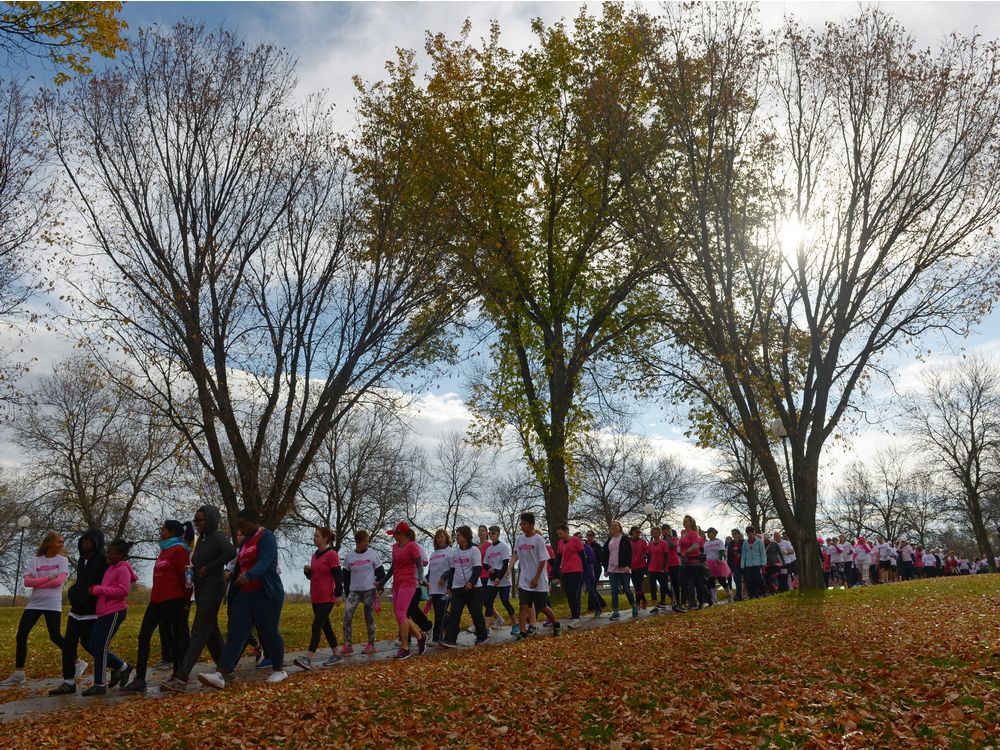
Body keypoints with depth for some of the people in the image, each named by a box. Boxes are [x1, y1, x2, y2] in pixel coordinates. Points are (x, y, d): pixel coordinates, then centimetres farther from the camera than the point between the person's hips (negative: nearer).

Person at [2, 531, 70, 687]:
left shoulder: (62, 560, 1)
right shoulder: (35, 560, 6)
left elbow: (59, 581, -12)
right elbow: (27, 582, -6)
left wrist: (37, 583, -8)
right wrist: (48, 578, -15)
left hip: (52, 604, -4)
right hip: (34, 603, 4)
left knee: (55, 637, -4)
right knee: (20, 636, 0)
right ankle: (18, 674, 11)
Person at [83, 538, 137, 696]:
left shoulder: (123, 569, -11)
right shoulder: (111, 568, 17)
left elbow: (123, 590, -22)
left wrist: (99, 589, -19)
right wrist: (97, 589, 9)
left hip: (115, 612, -10)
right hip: (104, 612, 10)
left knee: (100, 647, -6)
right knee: (93, 646, 11)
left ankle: (99, 684, 5)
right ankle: (121, 668, 22)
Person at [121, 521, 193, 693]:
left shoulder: (179, 550, -11)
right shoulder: (164, 550, 17)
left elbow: (185, 575, -15)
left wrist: (187, 600, -12)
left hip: (173, 601, -10)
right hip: (157, 600, 10)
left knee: (179, 637, 1)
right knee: (143, 636, 5)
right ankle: (140, 679, 8)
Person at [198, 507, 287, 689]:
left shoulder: (267, 537, -11)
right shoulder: (246, 541, 16)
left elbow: (264, 562, -28)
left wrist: (248, 576, -46)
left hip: (266, 594, -8)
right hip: (244, 594, 8)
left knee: (269, 633, 1)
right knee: (234, 634, -3)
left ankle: (279, 670, 17)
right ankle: (222, 675, -10)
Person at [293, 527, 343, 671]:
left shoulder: (331, 555, -11)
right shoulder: (314, 555, 13)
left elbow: (338, 576, -13)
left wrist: (338, 594, -16)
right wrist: (307, 571, -1)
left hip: (327, 598, -8)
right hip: (315, 597, 8)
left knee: (316, 625, -16)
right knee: (325, 626, 12)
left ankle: (308, 659, -22)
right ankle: (335, 655, 21)